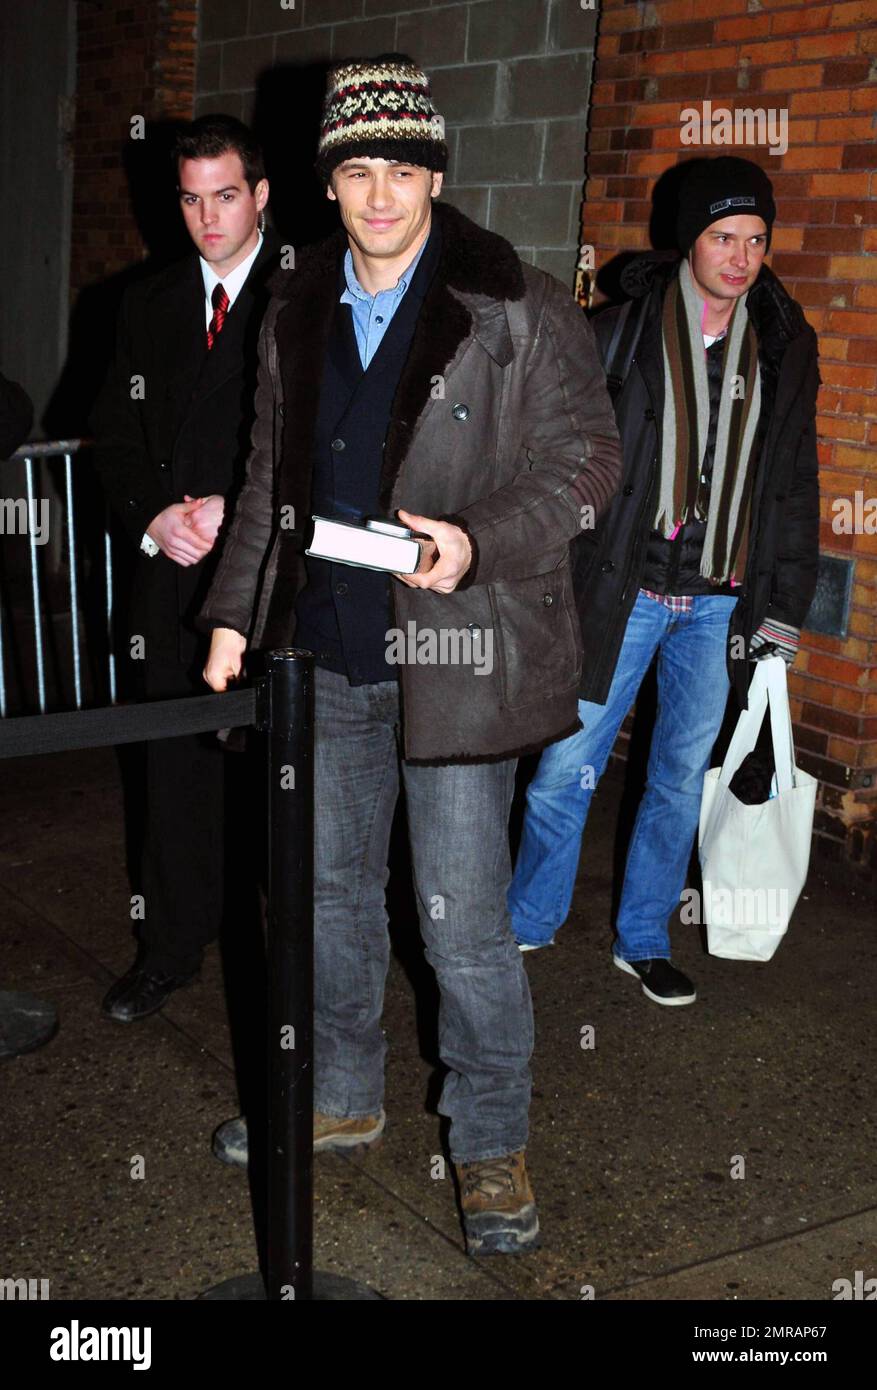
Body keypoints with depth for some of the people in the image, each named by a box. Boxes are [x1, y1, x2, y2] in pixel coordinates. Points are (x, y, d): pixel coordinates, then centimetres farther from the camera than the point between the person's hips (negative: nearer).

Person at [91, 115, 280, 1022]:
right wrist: (154, 518, -4)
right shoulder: (149, 307, 14)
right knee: (176, 769, 12)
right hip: (172, 576, 5)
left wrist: (238, 513, -16)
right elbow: (115, 438, 13)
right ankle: (172, 949, 27)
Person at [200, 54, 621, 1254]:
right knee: (331, 890, 17)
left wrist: (477, 542, -21)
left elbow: (585, 461, -5)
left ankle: (492, 1142, 21)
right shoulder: (296, 313, 10)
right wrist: (235, 611, 12)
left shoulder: (517, 309, -7)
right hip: (327, 649, 6)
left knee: (464, 919, 0)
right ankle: (342, 1097, 37)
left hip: (453, 651, -5)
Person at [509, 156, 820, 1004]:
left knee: (683, 772, 11)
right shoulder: (620, 336, -6)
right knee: (567, 765, 1)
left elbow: (794, 484, 9)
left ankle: (644, 939, 27)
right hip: (624, 589, -3)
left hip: (721, 601, 3)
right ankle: (528, 923, 23)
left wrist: (783, 607, 6)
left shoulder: (785, 346, 4)